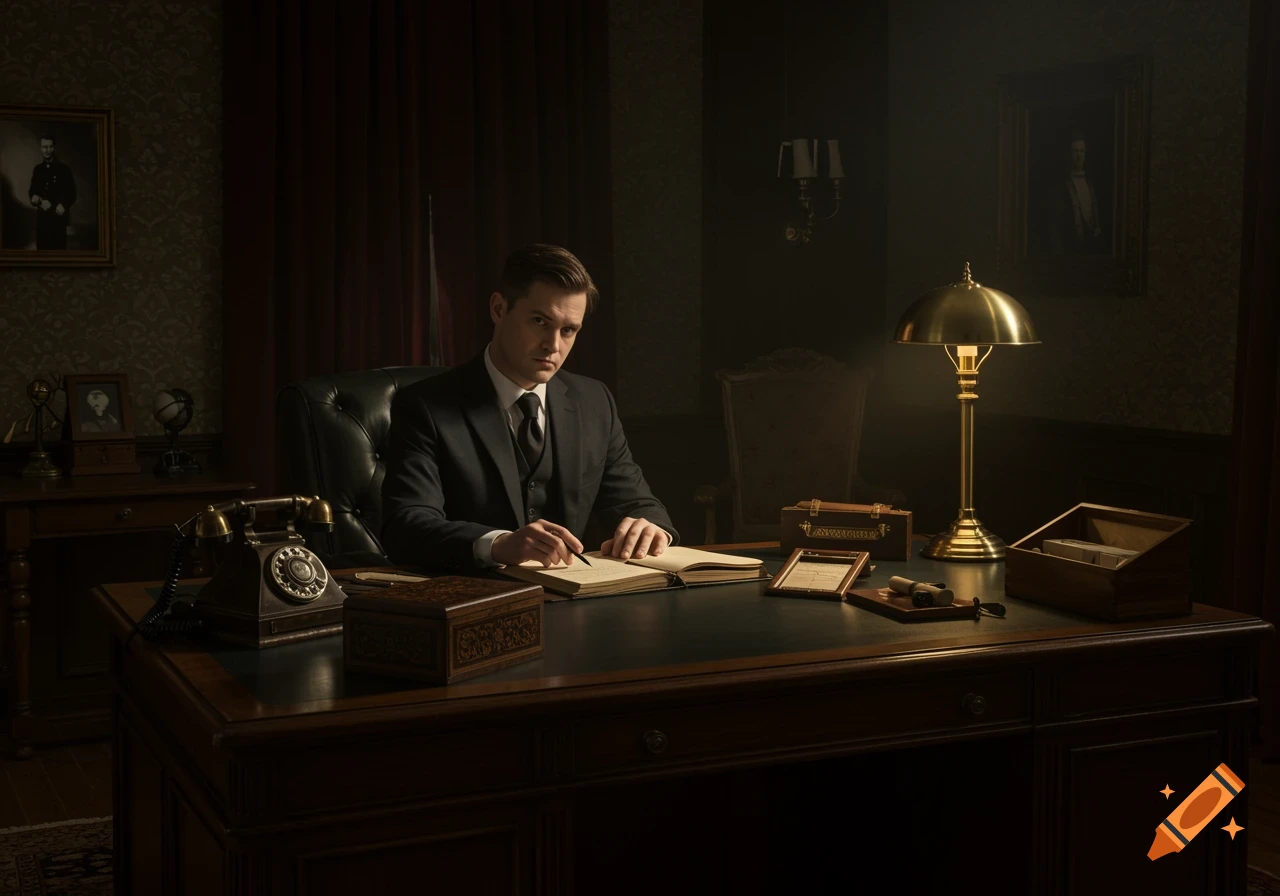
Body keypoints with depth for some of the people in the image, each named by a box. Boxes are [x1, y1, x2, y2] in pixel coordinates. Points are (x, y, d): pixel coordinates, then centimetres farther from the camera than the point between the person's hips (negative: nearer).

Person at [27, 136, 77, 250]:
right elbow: (32, 191, 18)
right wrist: (34, 197, -5)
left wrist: (63, 206, -17)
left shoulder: (63, 168, -3)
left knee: (58, 248, -6)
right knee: (42, 247, 3)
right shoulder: (37, 169, 12)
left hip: (58, 217, -4)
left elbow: (71, 194, -2)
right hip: (41, 216, 4)